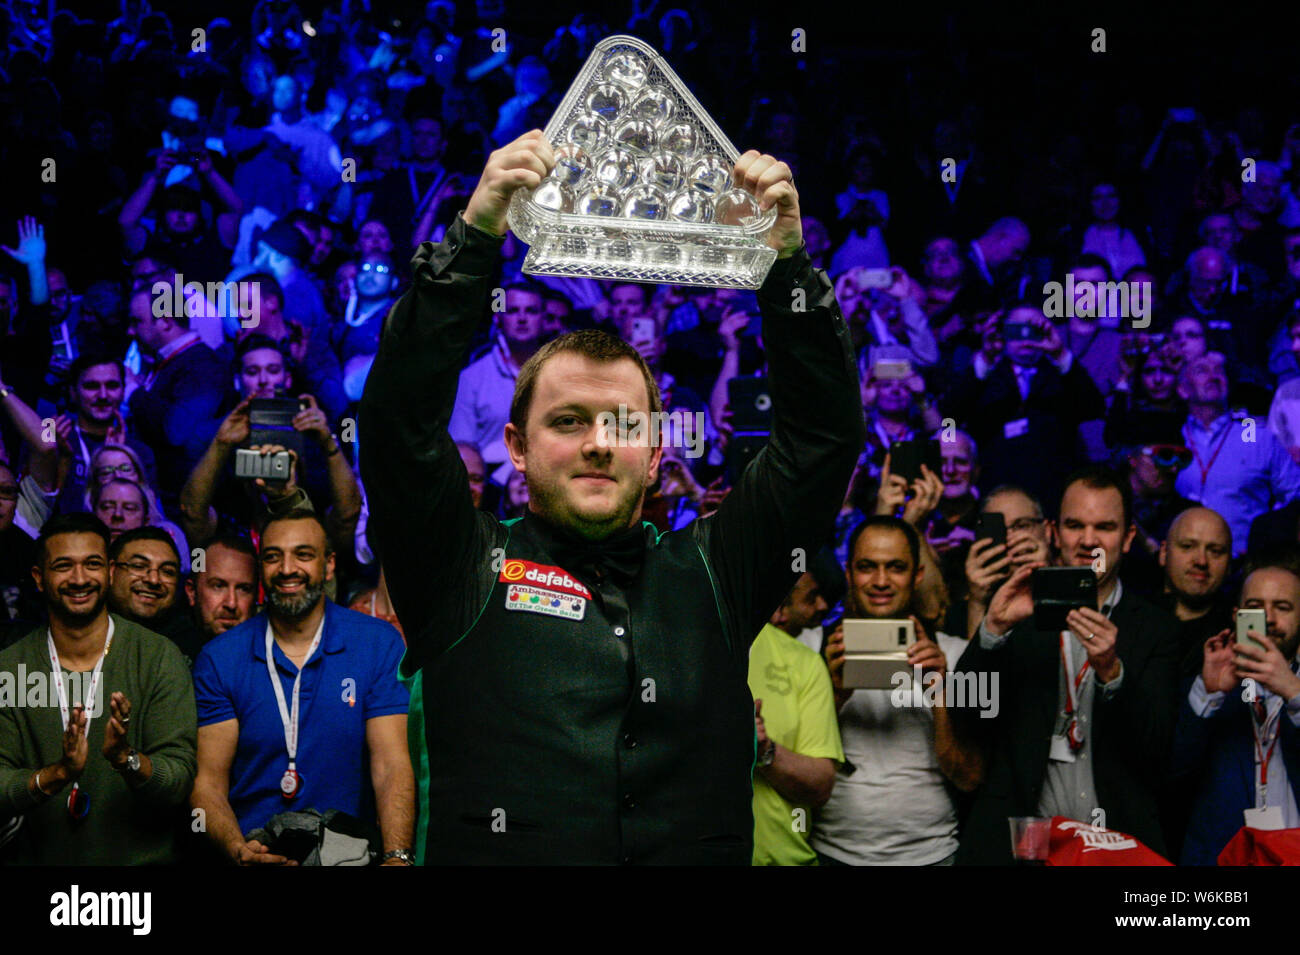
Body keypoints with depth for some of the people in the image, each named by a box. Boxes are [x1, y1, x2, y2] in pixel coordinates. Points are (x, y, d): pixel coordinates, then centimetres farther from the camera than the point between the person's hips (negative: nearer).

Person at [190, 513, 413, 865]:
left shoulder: (379, 645, 2)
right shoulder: (218, 659, 4)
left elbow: (392, 766, -5)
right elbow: (208, 781, 1)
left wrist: (396, 857, -22)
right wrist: (237, 849, -19)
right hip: (255, 854, 1)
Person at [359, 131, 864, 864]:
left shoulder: (712, 575, 16)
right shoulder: (466, 569, 11)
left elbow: (824, 432, 13)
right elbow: (401, 416, 0)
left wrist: (788, 263, 4)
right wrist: (475, 236, -5)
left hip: (703, 852, 2)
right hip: (497, 854, -1)